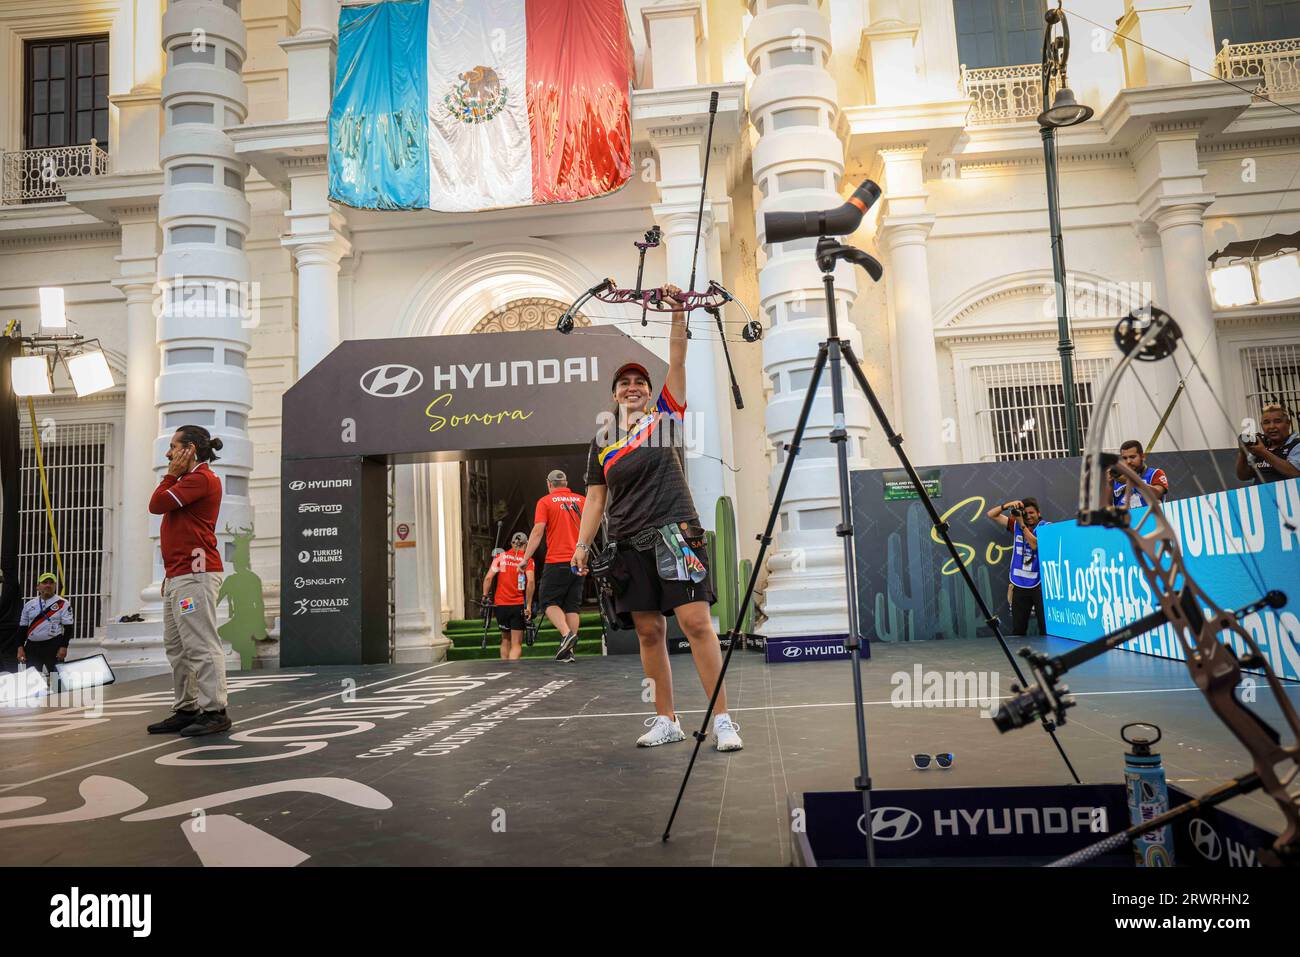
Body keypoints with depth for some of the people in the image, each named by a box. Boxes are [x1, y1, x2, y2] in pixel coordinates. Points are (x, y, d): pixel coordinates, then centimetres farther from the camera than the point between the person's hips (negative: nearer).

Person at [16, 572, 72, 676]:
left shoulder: (63, 604, -2)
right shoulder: (29, 605, 11)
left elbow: (67, 627, -5)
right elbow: (23, 627, 13)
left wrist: (63, 647, -12)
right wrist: (20, 648, 5)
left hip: (54, 646, -4)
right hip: (32, 647, 4)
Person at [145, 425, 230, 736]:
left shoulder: (202, 479, -10)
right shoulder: (187, 481, 24)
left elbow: (156, 505, -14)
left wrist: (171, 475, 0)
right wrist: (171, 573, 20)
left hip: (195, 576, -11)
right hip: (179, 576, 11)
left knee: (200, 646, -10)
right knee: (176, 647, 12)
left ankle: (214, 712, -7)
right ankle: (185, 710, 17)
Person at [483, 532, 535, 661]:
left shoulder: (501, 556, 6)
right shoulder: (527, 559, 0)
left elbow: (488, 578, -3)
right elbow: (530, 581, -14)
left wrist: (485, 596, 6)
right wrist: (528, 605, -11)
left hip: (501, 604, 3)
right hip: (519, 605, -2)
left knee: (505, 640, 21)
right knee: (516, 644, 0)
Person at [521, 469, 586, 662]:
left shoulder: (545, 502, -2)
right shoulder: (582, 500, 9)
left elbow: (537, 532, -9)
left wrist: (526, 558, -6)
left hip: (556, 562, -4)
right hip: (578, 561, 4)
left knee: (549, 601, 6)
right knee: (572, 605, 8)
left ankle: (566, 634, -16)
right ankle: (569, 651, 4)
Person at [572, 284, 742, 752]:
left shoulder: (666, 414, 9)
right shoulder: (601, 441, 14)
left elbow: (677, 361, 0)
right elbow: (595, 499, 15)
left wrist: (678, 312, -7)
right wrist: (582, 545, 7)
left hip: (675, 533, -3)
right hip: (629, 543, 3)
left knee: (696, 622, -11)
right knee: (648, 631, 5)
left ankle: (722, 719, -6)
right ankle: (666, 721, 14)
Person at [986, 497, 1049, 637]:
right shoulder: (1016, 524, 8)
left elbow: (1035, 545, -17)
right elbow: (991, 514, 7)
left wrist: (1022, 524, -15)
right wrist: (1008, 505, -7)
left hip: (1039, 584, -3)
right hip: (1019, 585, 3)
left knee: (1046, 628, -5)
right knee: (1018, 630, 7)